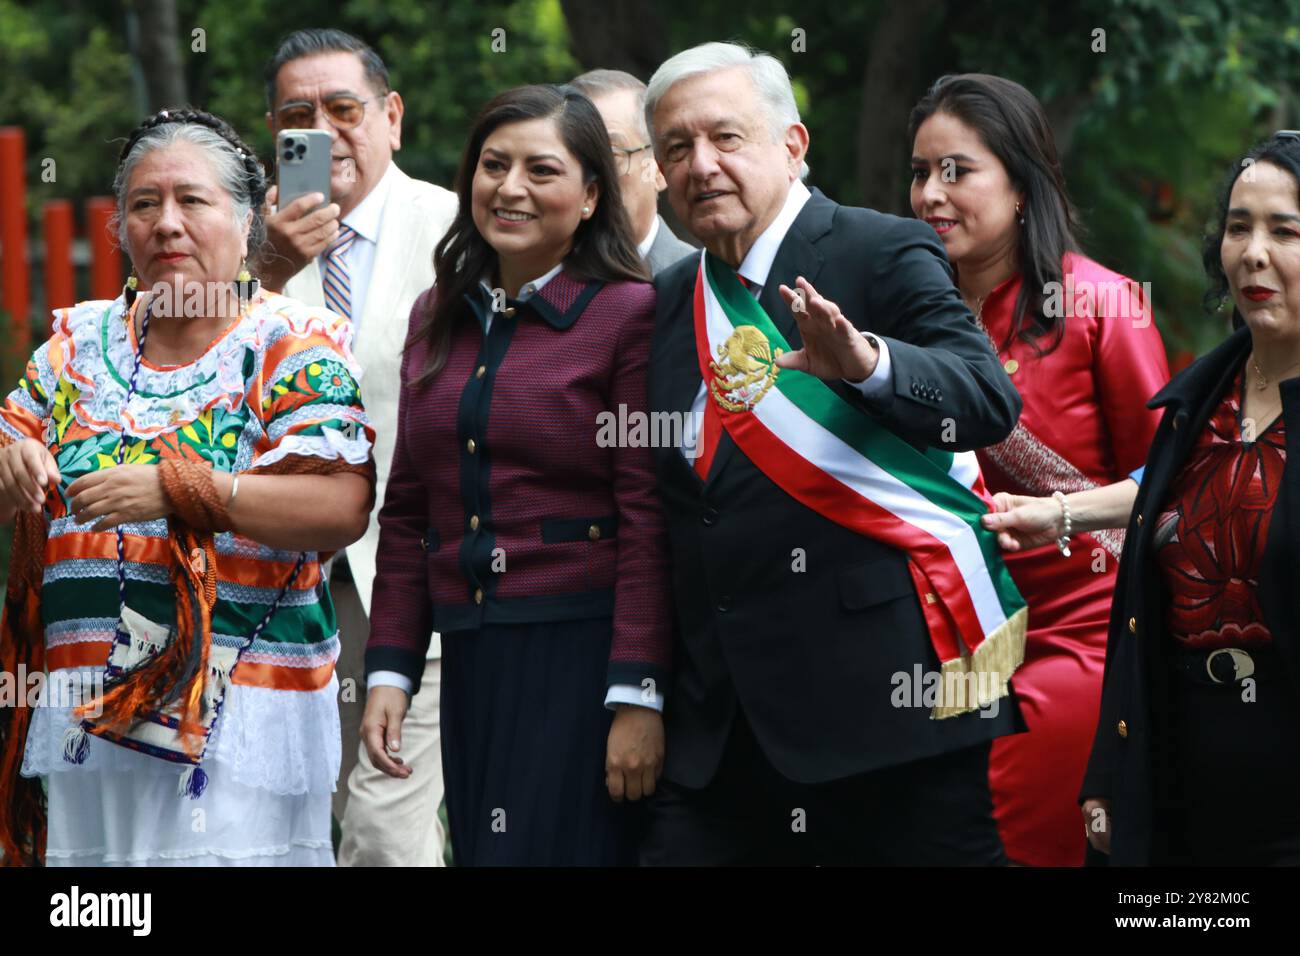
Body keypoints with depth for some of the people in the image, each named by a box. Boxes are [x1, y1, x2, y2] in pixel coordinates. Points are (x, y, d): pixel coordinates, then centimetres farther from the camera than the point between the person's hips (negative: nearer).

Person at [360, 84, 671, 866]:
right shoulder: (438, 318, 13)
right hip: (470, 666, 6)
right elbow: (408, 512, 16)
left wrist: (638, 697, -15)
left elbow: (649, 521, -10)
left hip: (581, 656, -6)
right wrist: (391, 671, 9)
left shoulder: (630, 315, -6)